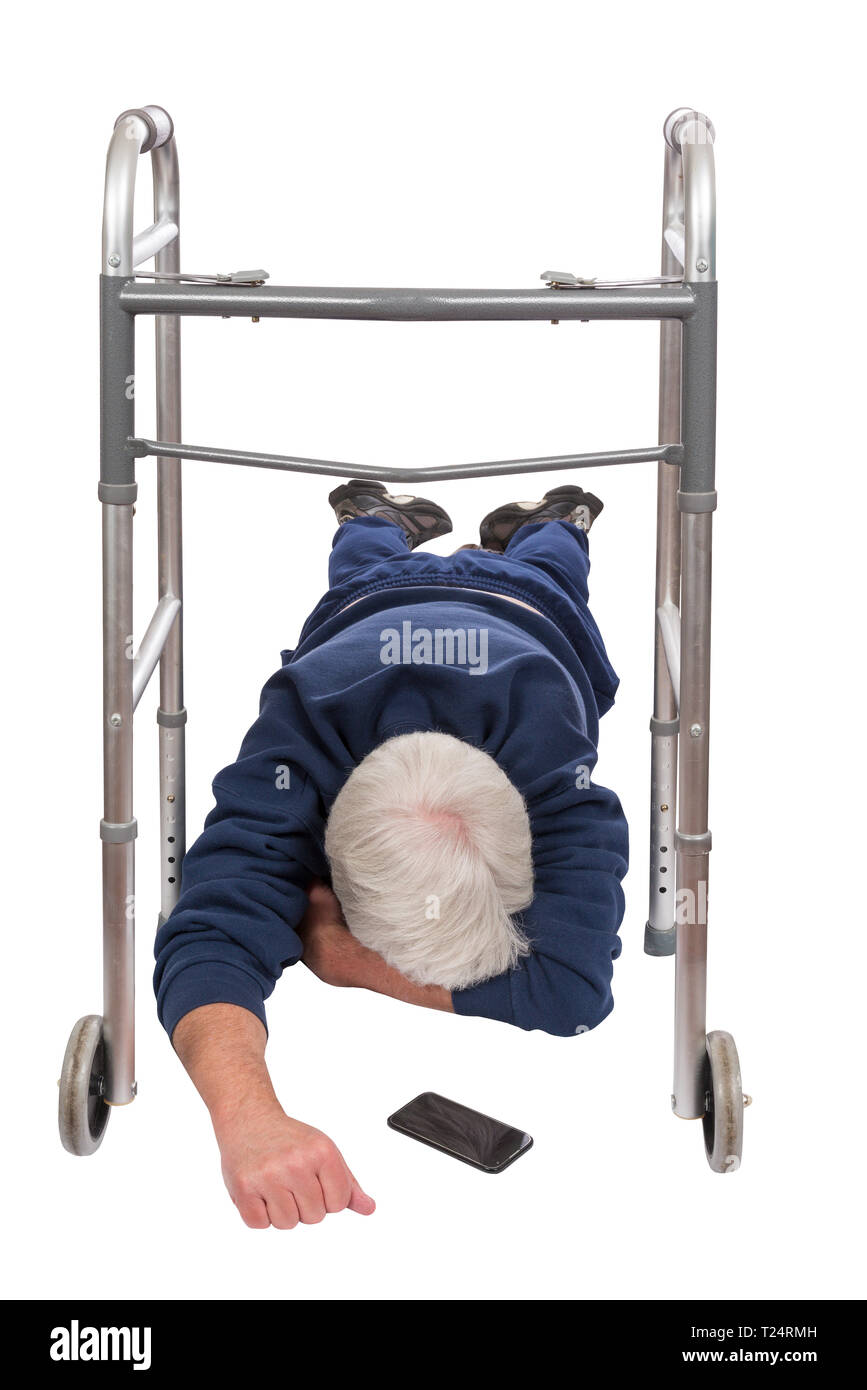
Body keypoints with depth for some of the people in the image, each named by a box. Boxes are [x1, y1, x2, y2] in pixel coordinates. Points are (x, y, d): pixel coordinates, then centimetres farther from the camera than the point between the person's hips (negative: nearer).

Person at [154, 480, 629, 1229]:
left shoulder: (554, 759, -59)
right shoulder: (297, 743, -55)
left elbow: (573, 987, -64)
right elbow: (211, 937, -68)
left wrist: (343, 959, -59)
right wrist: (250, 1118, -89)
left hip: (524, 614, 0)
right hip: (368, 608, 0)